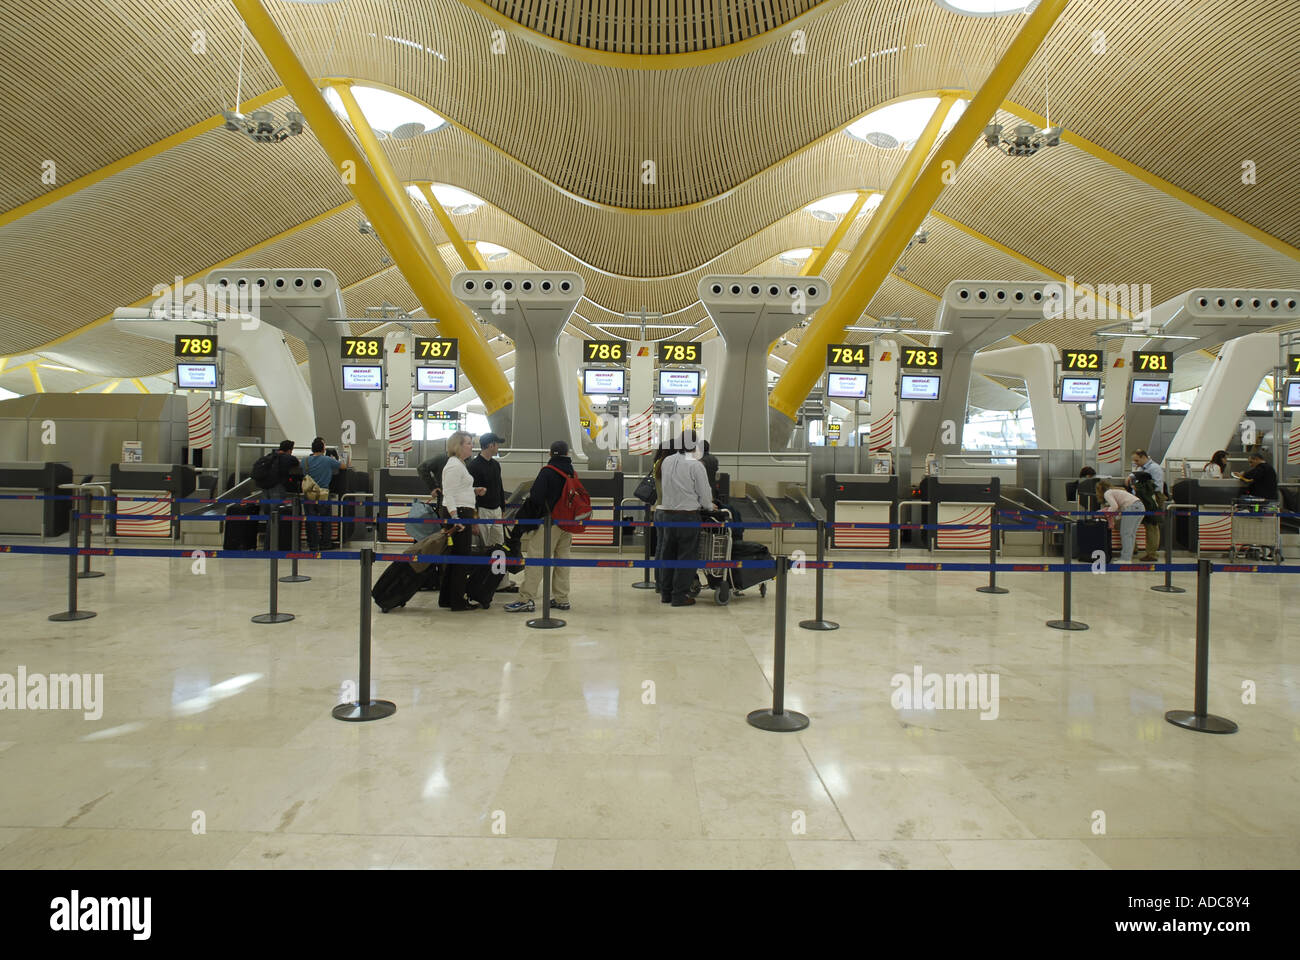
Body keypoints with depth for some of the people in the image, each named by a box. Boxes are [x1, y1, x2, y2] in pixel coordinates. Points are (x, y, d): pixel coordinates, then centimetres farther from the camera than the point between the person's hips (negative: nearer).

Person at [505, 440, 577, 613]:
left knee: (535, 560, -6)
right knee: (562, 559, 13)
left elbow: (536, 497, -17)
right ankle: (561, 599, 17)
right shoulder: (572, 473, 9)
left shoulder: (547, 471, -9)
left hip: (549, 522, -7)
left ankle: (527, 599, -9)